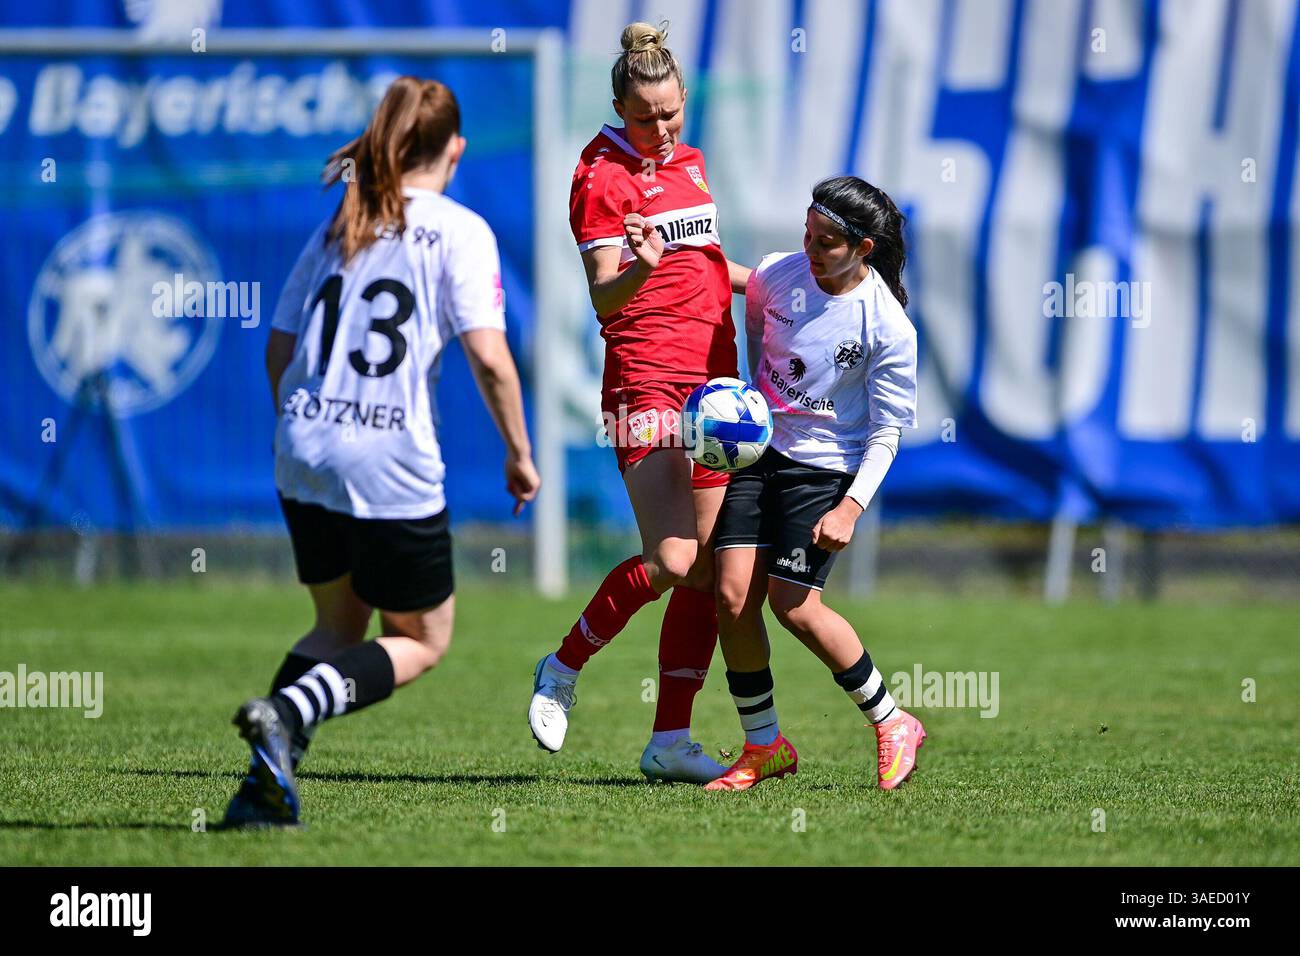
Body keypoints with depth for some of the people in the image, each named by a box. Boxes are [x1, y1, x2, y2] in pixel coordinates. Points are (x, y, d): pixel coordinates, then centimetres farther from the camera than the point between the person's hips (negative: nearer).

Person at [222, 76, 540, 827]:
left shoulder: (336, 228, 13)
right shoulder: (460, 231, -3)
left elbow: (279, 350, 14)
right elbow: (488, 354, -13)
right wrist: (519, 454, -2)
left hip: (304, 459, 6)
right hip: (393, 469, -6)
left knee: (340, 626, 22)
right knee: (422, 643, 10)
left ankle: (268, 781, 3)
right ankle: (287, 711, -15)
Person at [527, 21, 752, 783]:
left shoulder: (690, 160, 16)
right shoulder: (602, 175, -8)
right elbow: (604, 297, -16)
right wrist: (641, 268, -35)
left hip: (714, 378, 8)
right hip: (647, 384, -8)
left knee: (712, 569, 3)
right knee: (671, 560, -19)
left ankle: (671, 742, 8)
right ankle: (563, 671, 4)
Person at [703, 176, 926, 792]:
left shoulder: (887, 326, -17)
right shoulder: (776, 276, -5)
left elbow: (886, 431, -12)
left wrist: (850, 508, -21)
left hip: (829, 468, -5)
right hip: (762, 452, 5)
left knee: (793, 604, -12)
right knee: (733, 596, -7)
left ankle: (892, 723, 7)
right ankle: (763, 746, 8)